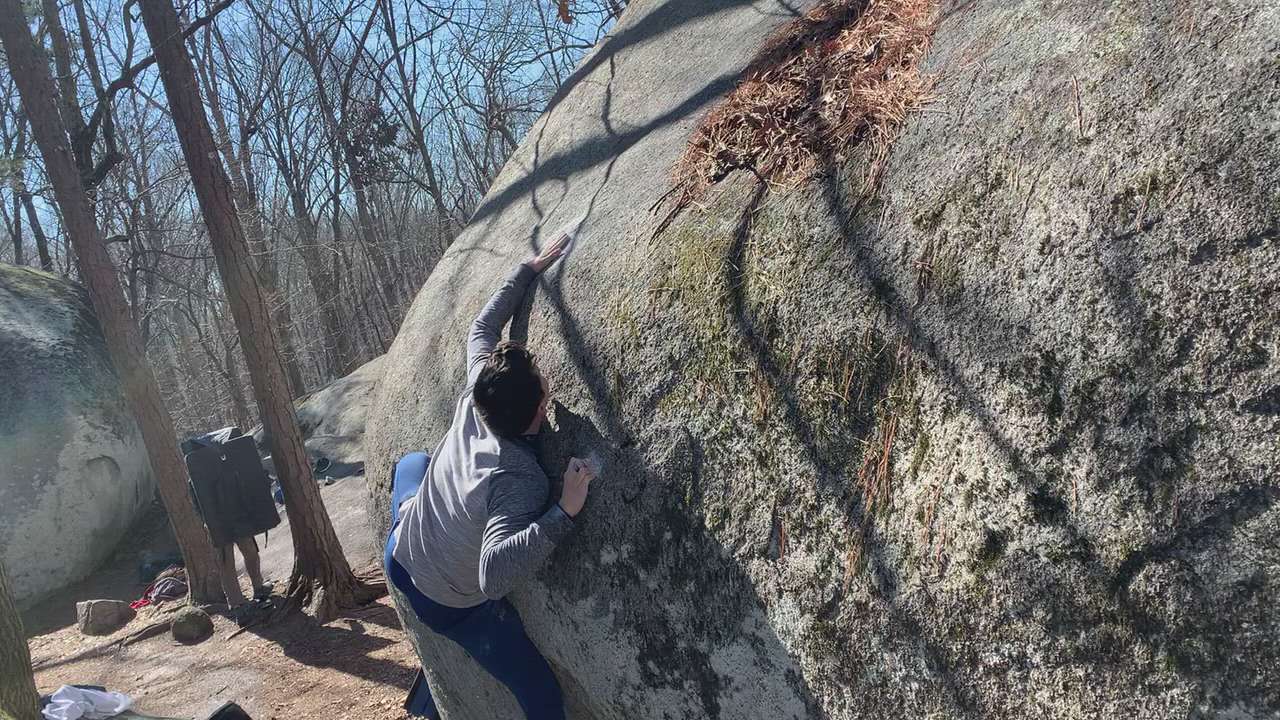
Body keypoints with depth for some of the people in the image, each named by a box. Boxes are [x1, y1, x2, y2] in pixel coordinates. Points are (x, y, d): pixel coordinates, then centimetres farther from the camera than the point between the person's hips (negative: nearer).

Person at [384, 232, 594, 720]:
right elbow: (495, 572, -49)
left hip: (400, 555, 6)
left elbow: (482, 329, -1)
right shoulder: (519, 480, -37)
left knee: (413, 461, 34)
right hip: (457, 608, -6)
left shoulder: (474, 400, -19)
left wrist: (530, 270, 2)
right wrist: (563, 513, -51)